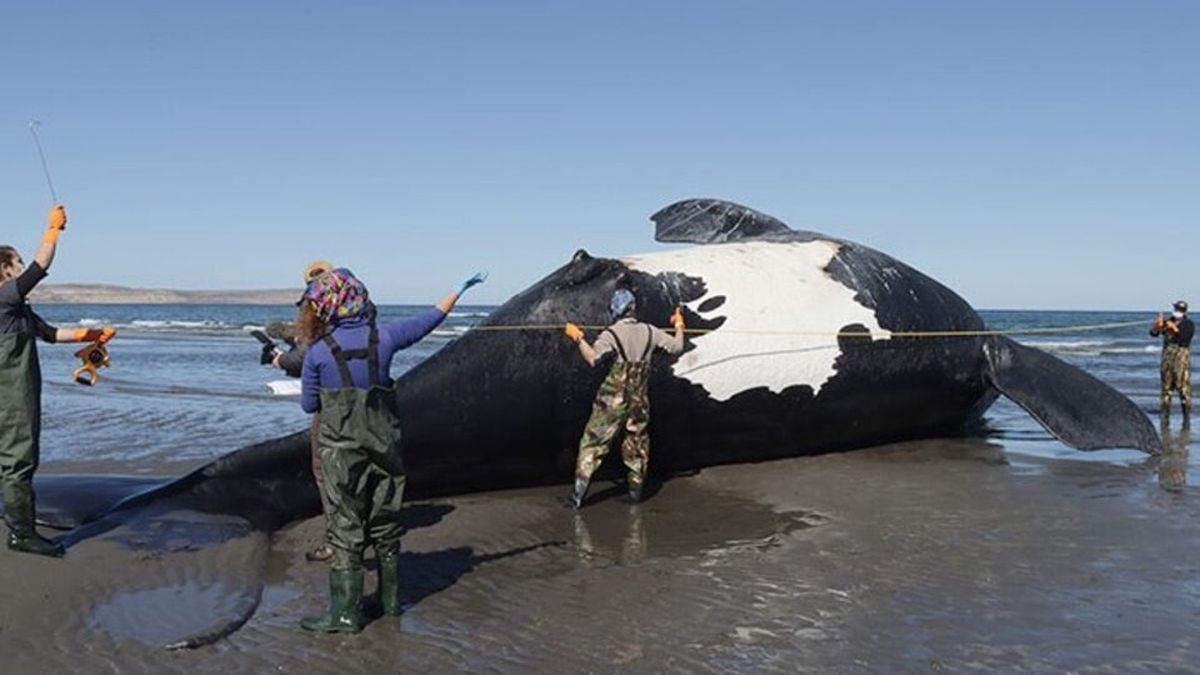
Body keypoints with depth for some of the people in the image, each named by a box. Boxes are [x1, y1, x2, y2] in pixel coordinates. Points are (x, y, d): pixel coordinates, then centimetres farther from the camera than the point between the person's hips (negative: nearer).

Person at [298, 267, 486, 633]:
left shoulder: (318, 353, -9)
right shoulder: (383, 337, -3)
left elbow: (309, 404, 0)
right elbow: (430, 319, 10)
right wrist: (460, 289, 23)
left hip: (342, 452, -3)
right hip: (384, 450, 3)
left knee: (346, 532, 2)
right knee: (386, 527, 15)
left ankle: (344, 613, 2)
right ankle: (391, 600, 26)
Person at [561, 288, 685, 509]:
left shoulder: (611, 334, -10)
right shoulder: (649, 331, 2)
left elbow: (592, 358, -23)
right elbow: (676, 347, 12)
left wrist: (578, 338, -13)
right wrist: (679, 326, 29)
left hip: (613, 400, -3)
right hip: (639, 400, 4)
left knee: (593, 442, 0)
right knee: (637, 441, 19)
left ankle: (578, 492, -5)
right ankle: (636, 489, 25)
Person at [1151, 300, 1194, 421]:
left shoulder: (1189, 325, 0)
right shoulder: (1167, 322, 11)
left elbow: (1185, 339, -16)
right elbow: (1153, 333, 0)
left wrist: (1175, 329, -26)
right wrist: (1157, 325, -21)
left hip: (1182, 358, -4)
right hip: (1167, 358, 4)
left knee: (1183, 387, -9)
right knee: (1166, 386, 8)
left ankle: (1187, 414, -7)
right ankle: (1165, 412, 13)